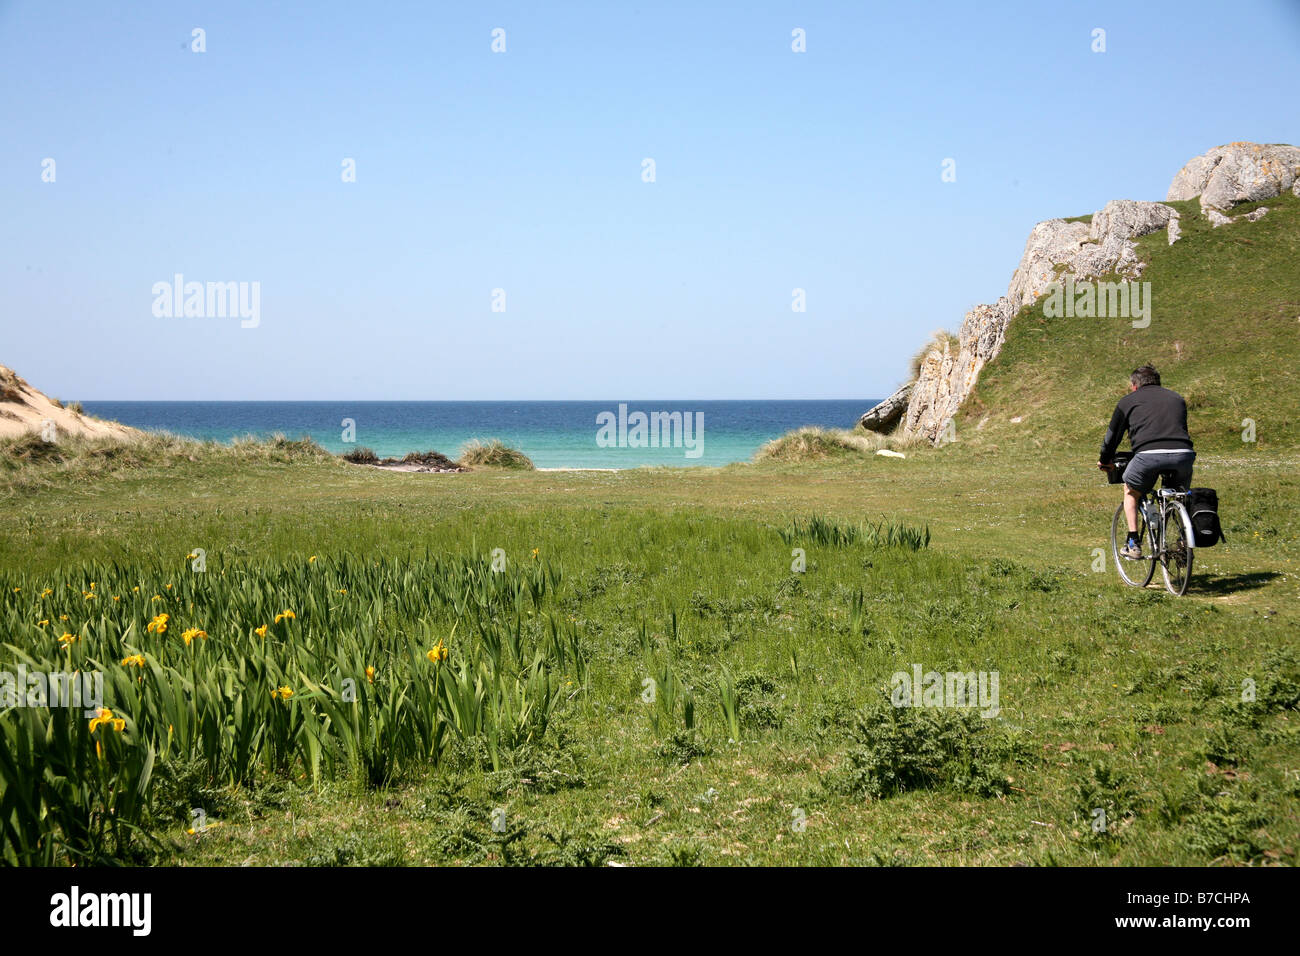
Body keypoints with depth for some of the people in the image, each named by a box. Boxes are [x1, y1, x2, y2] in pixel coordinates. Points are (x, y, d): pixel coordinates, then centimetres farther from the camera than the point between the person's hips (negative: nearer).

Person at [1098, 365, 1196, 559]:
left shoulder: (1128, 401, 20)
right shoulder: (1176, 398, 31)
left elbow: (1113, 434, 26)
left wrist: (1105, 461, 43)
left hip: (1149, 455, -3)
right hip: (1183, 453, 3)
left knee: (1131, 492, 24)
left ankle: (1133, 543, 16)